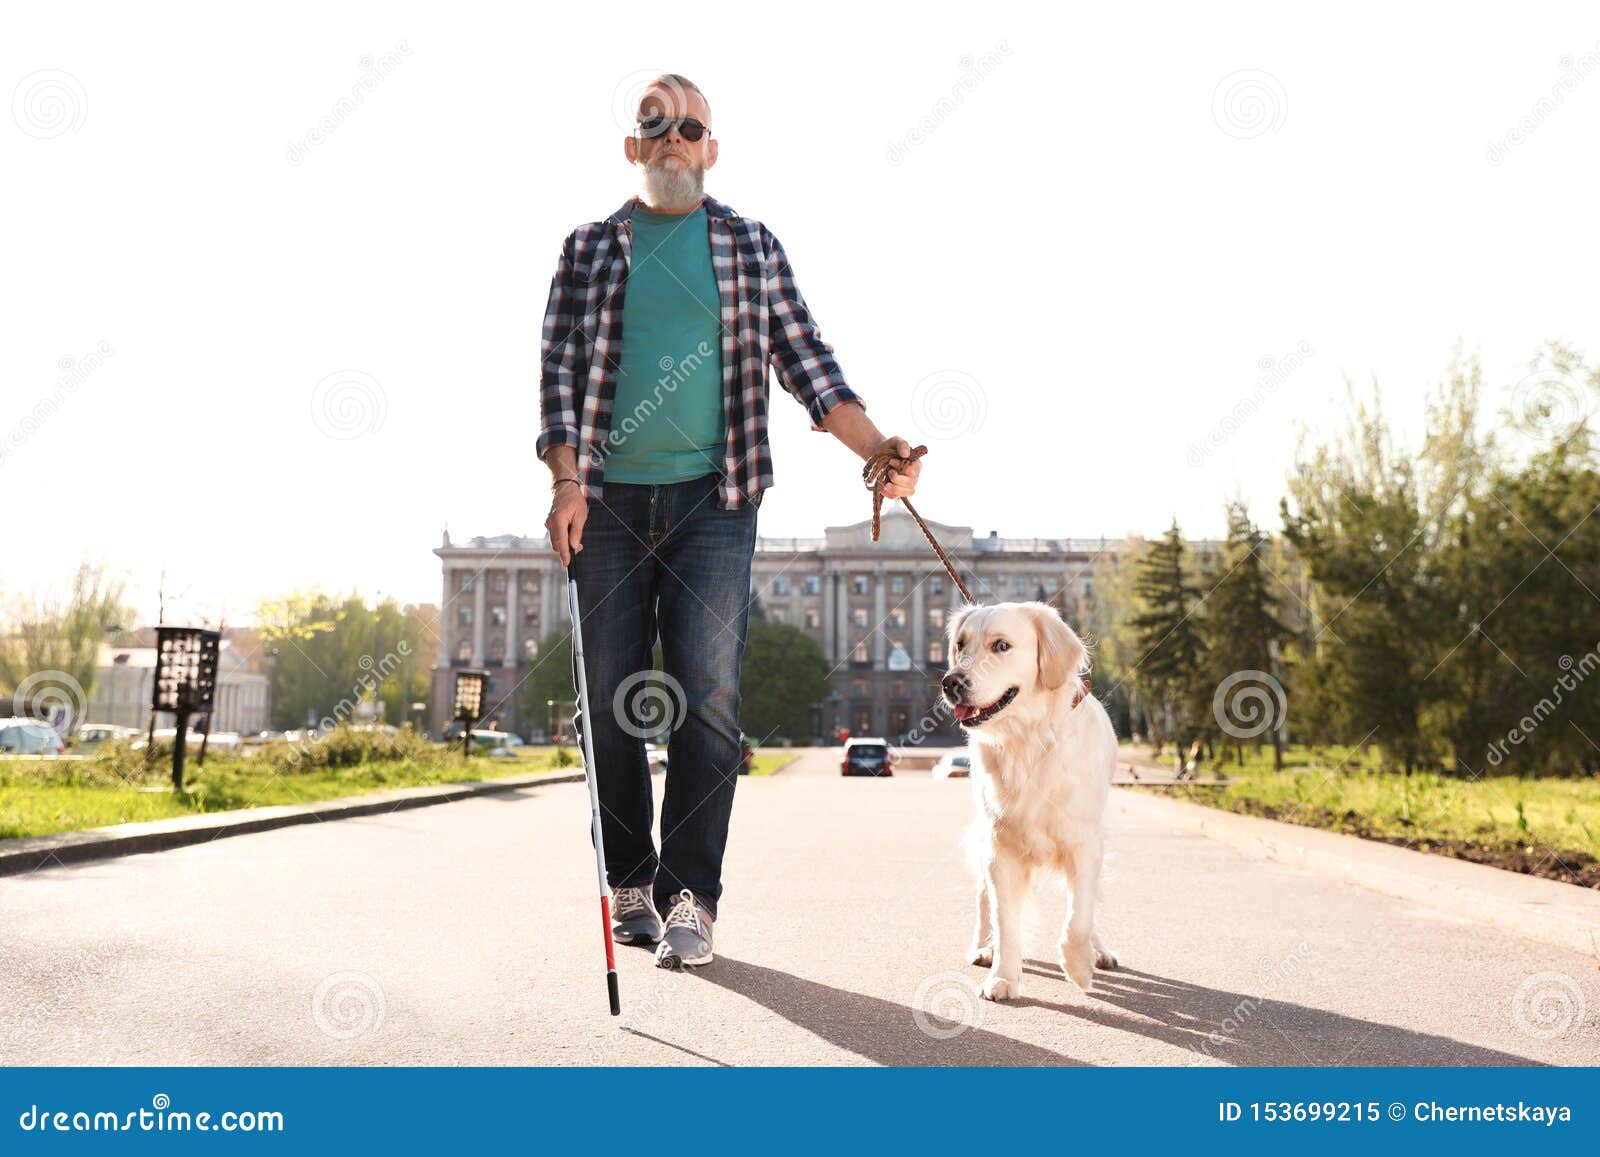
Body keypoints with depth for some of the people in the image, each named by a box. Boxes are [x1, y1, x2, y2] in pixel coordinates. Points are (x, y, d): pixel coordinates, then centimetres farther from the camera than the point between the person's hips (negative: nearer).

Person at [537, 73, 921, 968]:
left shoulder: (751, 246, 12)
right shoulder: (590, 249, 13)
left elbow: (804, 358, 6)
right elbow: (560, 366, 7)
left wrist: (876, 447, -8)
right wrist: (567, 479, -7)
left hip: (714, 499, -1)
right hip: (609, 501, 1)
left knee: (707, 697, -9)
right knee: (612, 701, 3)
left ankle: (691, 900, -3)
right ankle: (630, 885, 16)